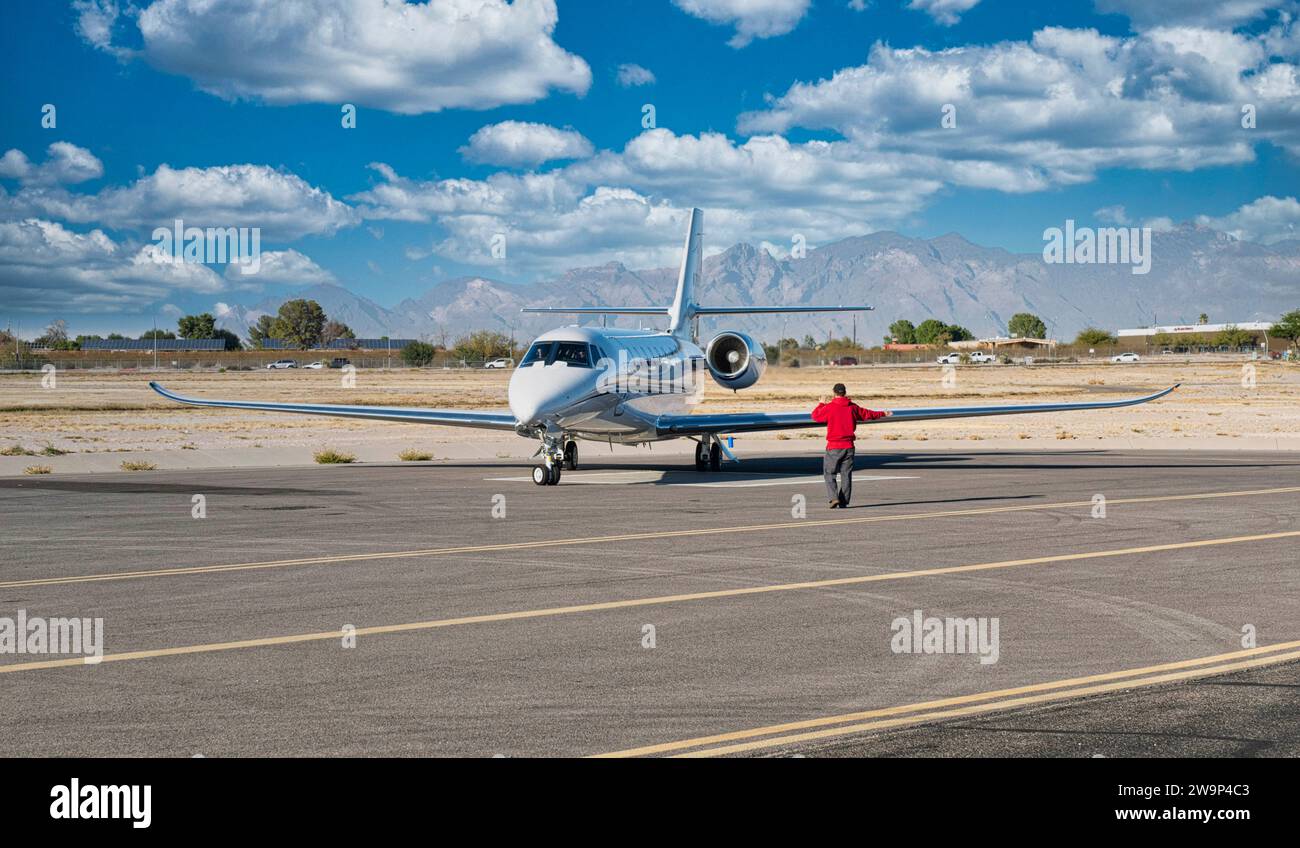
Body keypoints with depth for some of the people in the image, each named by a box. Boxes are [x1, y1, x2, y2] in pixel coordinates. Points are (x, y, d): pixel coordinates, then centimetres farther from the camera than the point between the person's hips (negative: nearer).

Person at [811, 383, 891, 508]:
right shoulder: (852, 407, 4)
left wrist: (821, 404, 23)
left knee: (829, 474, 3)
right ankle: (843, 502, 9)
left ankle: (834, 498, -13)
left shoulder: (829, 407, -8)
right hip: (849, 446, 4)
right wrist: (883, 413, 37)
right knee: (846, 475, 10)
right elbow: (867, 414, 19)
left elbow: (815, 416, 5)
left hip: (834, 447, -4)